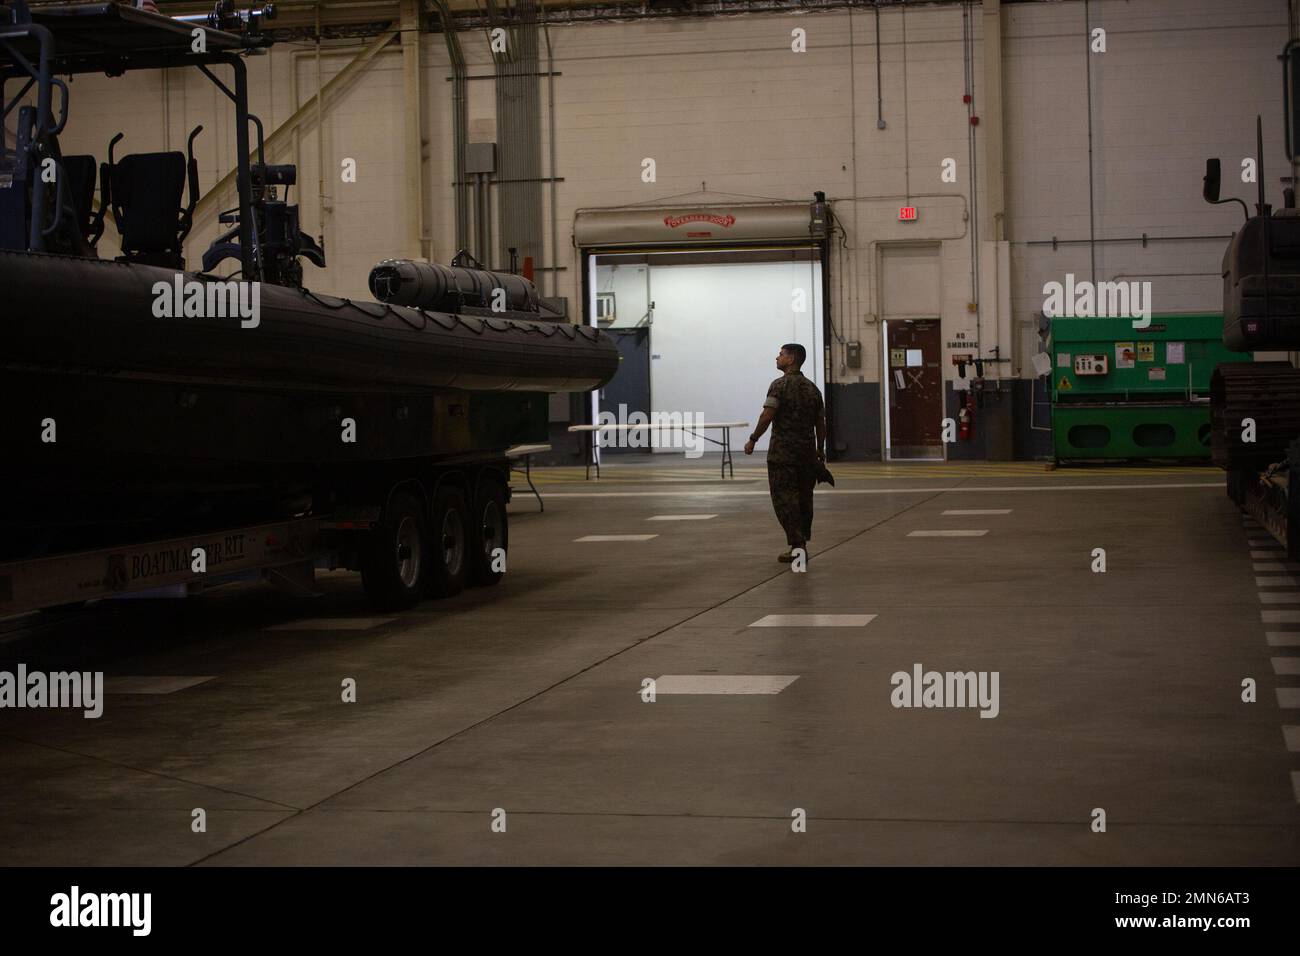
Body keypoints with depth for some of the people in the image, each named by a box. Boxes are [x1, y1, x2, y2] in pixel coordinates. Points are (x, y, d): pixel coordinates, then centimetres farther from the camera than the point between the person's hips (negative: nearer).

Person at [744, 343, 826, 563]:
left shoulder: (780, 386, -10)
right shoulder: (812, 388, 11)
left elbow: (767, 416, -18)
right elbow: (821, 424, 12)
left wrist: (753, 440, -8)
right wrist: (820, 452, 18)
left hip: (782, 454, -6)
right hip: (807, 454, 6)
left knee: (784, 499, -3)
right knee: (803, 499, 12)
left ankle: (797, 546, -9)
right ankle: (801, 543, 16)